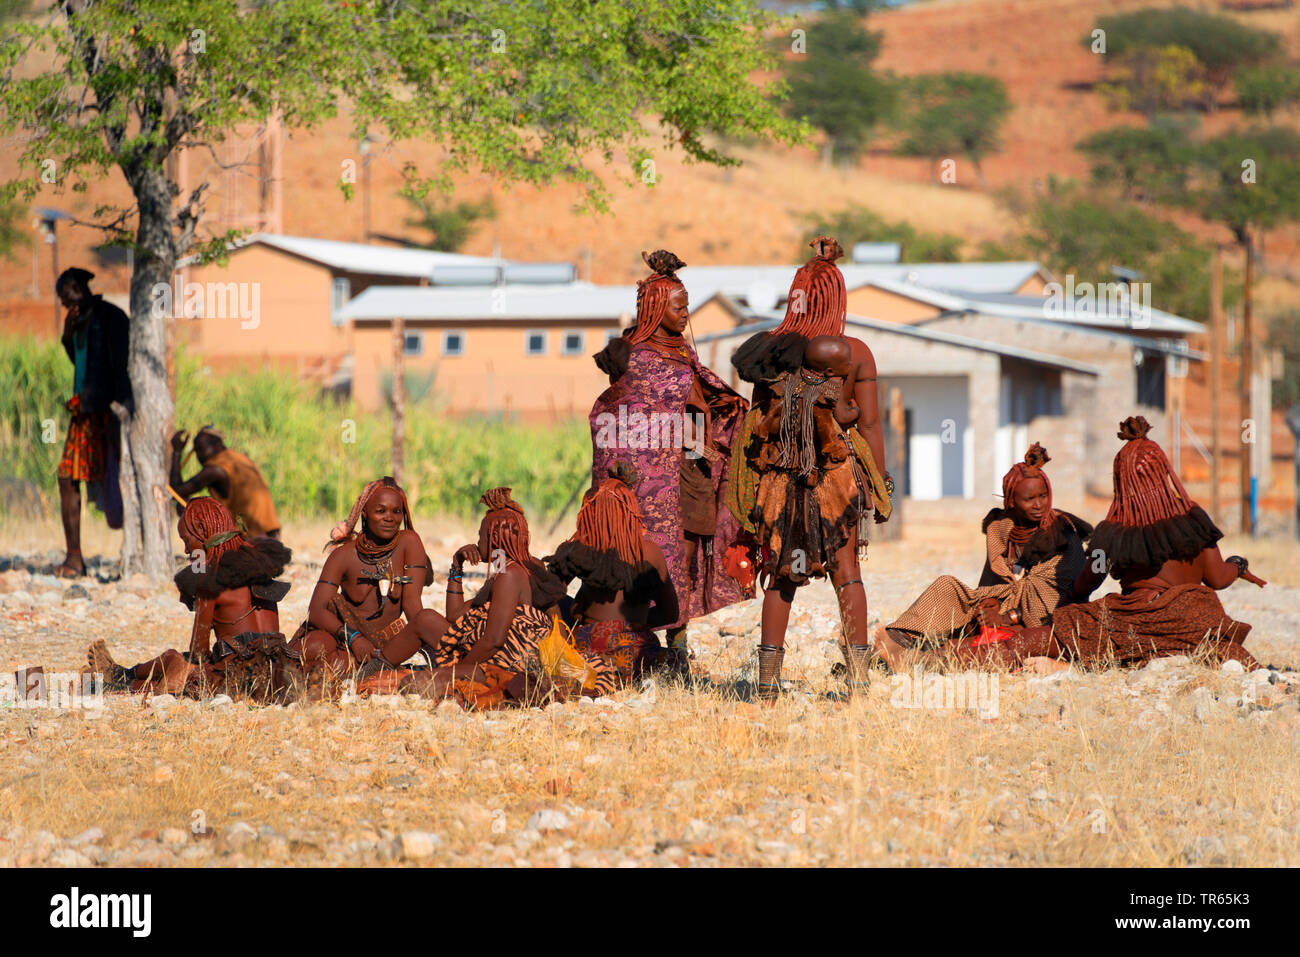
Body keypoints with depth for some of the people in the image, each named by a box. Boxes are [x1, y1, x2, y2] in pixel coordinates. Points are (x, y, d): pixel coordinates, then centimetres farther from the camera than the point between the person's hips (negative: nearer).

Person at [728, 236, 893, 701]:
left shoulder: (770, 350, 0)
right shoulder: (854, 353, -5)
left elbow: (760, 418, 5)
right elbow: (870, 424, -4)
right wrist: (879, 485, 5)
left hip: (779, 474, 2)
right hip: (839, 474, -2)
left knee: (780, 574, 9)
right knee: (846, 571, 7)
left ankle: (768, 680, 6)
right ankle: (857, 674, 3)